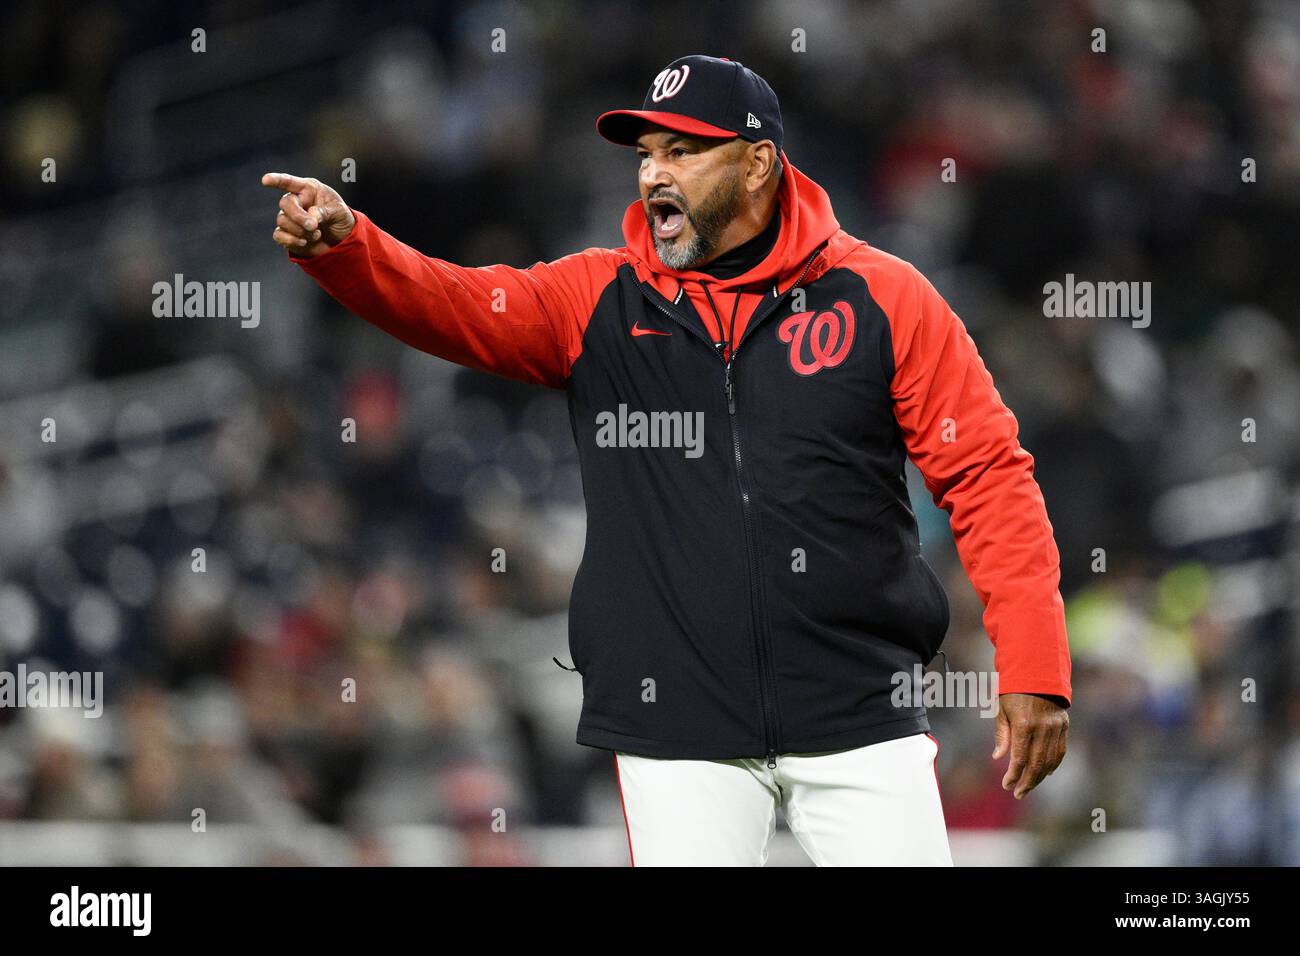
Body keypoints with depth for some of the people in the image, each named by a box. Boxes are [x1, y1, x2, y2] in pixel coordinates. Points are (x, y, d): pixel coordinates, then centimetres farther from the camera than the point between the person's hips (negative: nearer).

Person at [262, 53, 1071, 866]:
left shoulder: (882, 299, 1)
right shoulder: (600, 301, 8)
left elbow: (988, 477, -1)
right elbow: (454, 305, -6)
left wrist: (1035, 673, -8)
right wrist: (341, 243, -26)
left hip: (858, 723, -2)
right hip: (675, 730, 2)